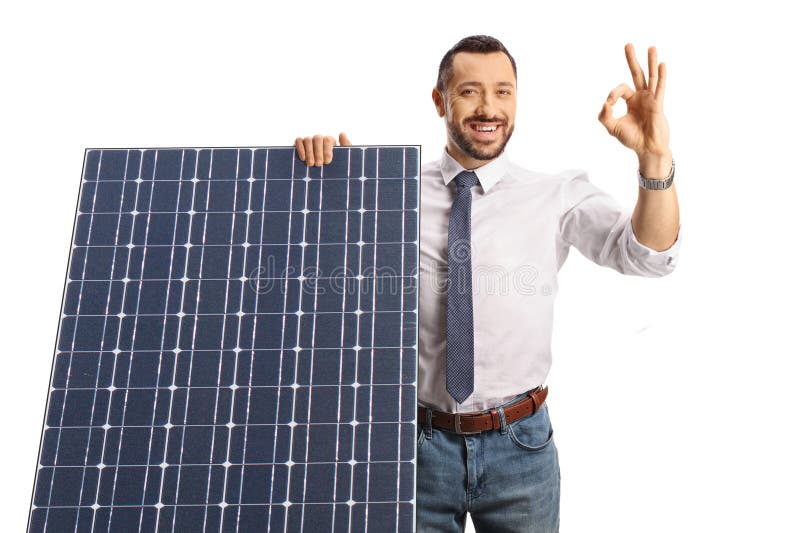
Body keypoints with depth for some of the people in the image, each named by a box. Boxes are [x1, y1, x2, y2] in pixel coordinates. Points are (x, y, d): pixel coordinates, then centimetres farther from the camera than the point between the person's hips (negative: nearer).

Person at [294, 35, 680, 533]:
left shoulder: (559, 194, -4)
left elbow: (649, 255, -15)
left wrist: (655, 157, -33)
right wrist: (317, 161, -17)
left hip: (519, 442, 0)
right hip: (420, 441, 0)